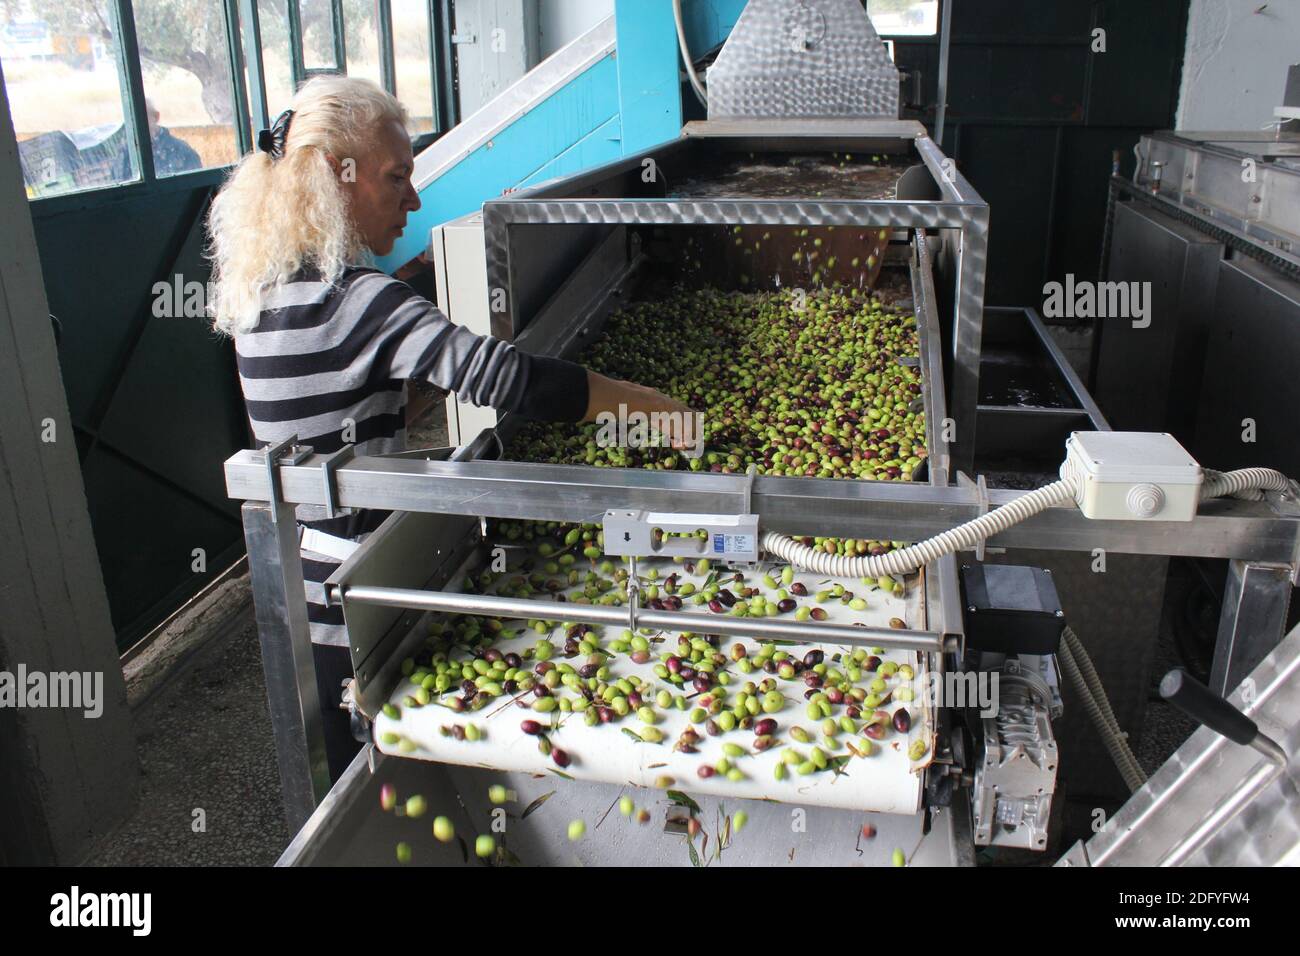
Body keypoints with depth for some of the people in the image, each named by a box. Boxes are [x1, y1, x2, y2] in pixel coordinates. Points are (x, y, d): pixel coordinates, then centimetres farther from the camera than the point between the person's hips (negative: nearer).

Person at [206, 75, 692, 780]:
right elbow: (505, 376, -31)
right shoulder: (356, 299, -24)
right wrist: (661, 409, -26)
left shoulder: (262, 279, 2)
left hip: (297, 579, 8)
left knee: (350, 774, 25)